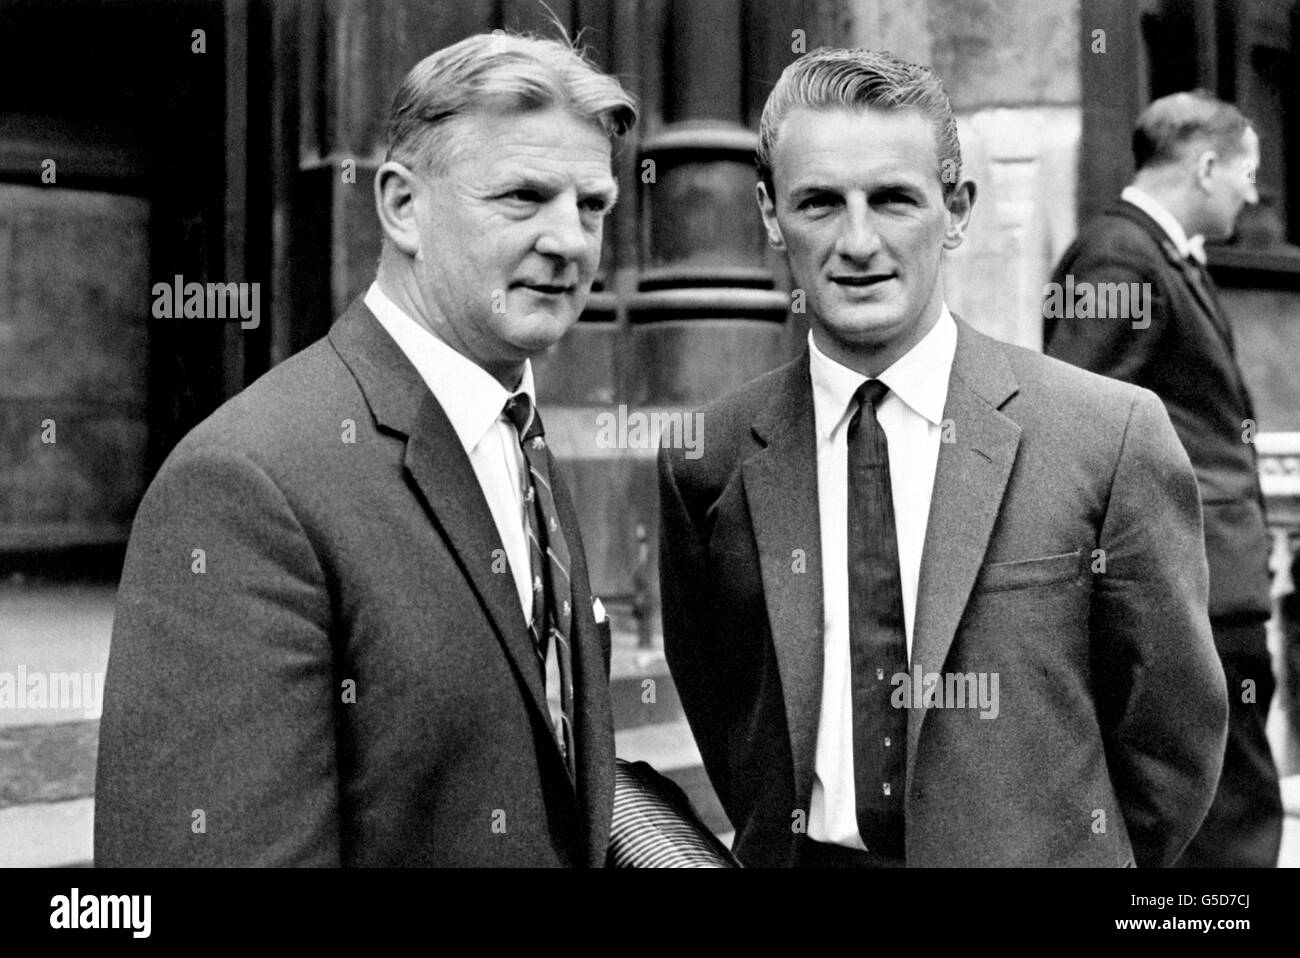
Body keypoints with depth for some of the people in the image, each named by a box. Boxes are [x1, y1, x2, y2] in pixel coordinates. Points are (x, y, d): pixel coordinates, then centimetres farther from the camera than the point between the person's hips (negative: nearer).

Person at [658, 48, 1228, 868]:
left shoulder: (1114, 434, -13)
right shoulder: (708, 459, -7)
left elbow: (1172, 724, -4)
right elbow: (717, 705, 5)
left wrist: (1083, 849, 2)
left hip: (1040, 853, -1)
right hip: (801, 855, 2)